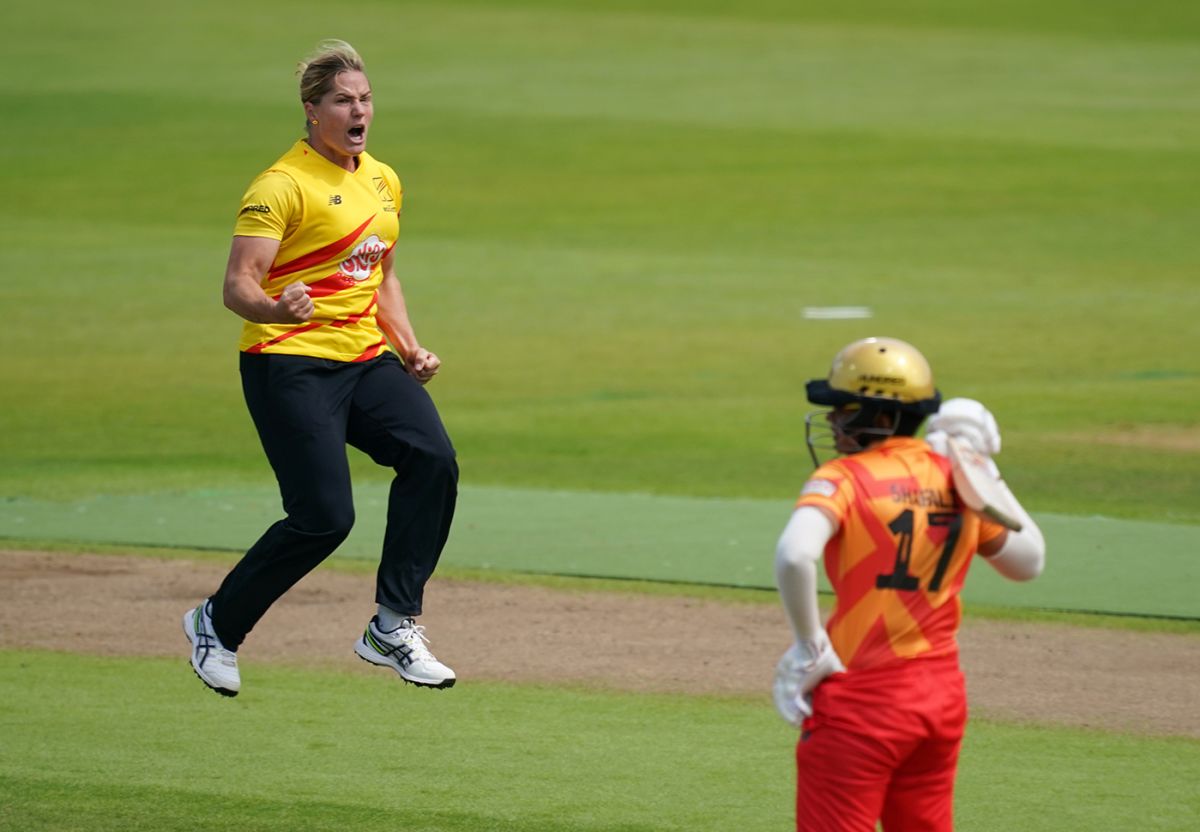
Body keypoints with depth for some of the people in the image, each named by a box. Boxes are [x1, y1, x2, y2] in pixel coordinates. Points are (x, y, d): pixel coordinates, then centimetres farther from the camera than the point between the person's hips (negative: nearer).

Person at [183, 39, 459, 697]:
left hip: (366, 360, 7)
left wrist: (410, 349, 14)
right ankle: (217, 624, 10)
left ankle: (393, 628, -11)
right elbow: (238, 285, -16)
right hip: (291, 365, -7)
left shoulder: (384, 181, 16)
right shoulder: (282, 185, -9)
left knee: (433, 458, -19)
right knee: (324, 517, -15)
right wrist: (274, 310, -38)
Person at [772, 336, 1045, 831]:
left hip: (860, 698, -6)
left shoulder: (845, 478, -12)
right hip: (942, 694, 7)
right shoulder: (961, 484, 5)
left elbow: (795, 555, -30)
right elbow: (1028, 560, 20)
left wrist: (809, 647, -17)